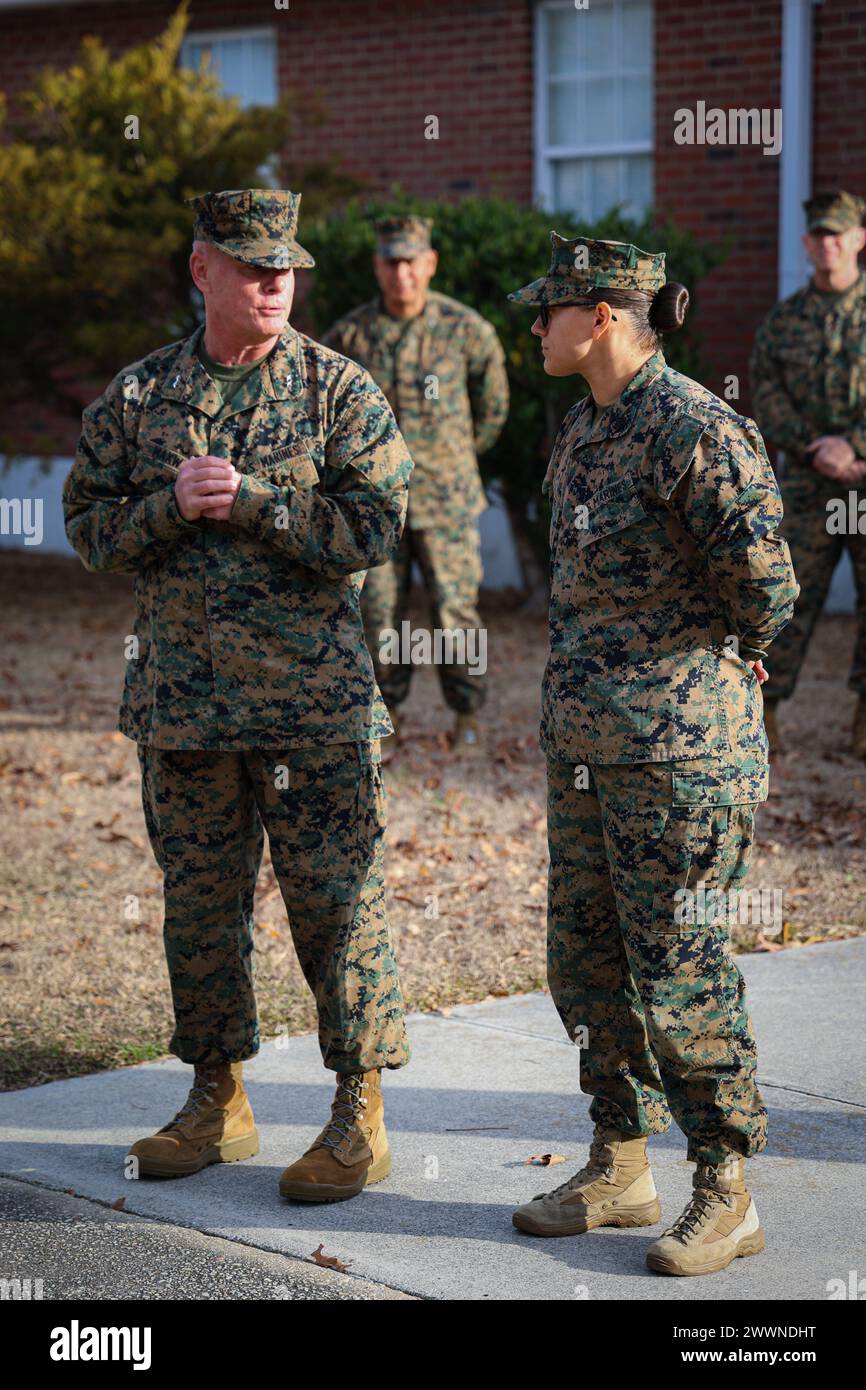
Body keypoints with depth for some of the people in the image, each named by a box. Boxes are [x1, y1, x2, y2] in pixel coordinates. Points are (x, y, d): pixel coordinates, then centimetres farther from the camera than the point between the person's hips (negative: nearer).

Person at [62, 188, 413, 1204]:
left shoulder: (339, 390, -1)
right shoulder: (138, 394, 7)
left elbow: (373, 525, -10)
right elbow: (89, 525, 6)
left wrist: (245, 497, -17)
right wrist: (172, 504, -13)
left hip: (313, 699, -3)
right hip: (182, 693, 3)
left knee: (336, 899, -2)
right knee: (198, 899, 11)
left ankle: (361, 1117, 8)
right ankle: (217, 1101, 25)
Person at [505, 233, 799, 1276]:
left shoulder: (695, 429, -17)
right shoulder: (586, 427, 11)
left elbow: (761, 581, -19)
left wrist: (728, 649, -1)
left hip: (680, 743, -9)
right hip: (583, 738, 9)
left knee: (677, 966, -2)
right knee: (585, 957, 14)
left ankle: (726, 1195, 11)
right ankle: (619, 1168, 27)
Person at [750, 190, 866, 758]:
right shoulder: (783, 322, 7)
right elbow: (768, 401, 2)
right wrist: (816, 452, -12)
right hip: (810, 484, 1)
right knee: (792, 597, -1)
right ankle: (763, 711, 4)